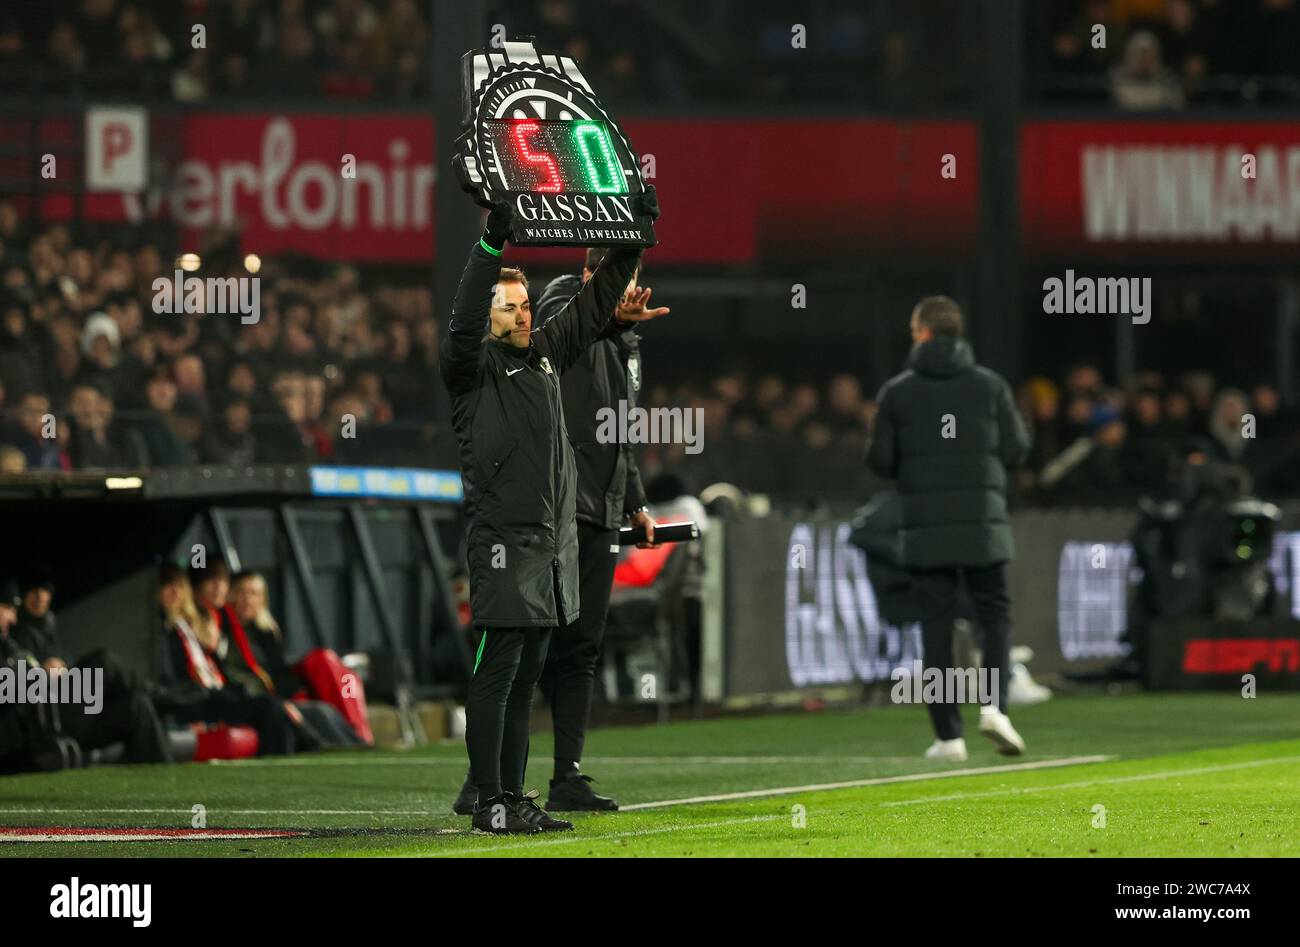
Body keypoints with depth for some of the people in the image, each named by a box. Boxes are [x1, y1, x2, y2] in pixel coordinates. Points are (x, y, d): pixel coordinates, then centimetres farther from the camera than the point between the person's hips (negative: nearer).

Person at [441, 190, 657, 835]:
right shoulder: (474, 366, -4)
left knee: (526, 674, 10)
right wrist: (491, 244, -31)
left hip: (554, 539, 8)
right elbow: (462, 323, -23)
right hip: (502, 536, -7)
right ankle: (490, 803, -6)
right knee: (497, 671, -7)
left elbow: (595, 304, 21)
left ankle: (515, 797, 14)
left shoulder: (547, 353, 16)